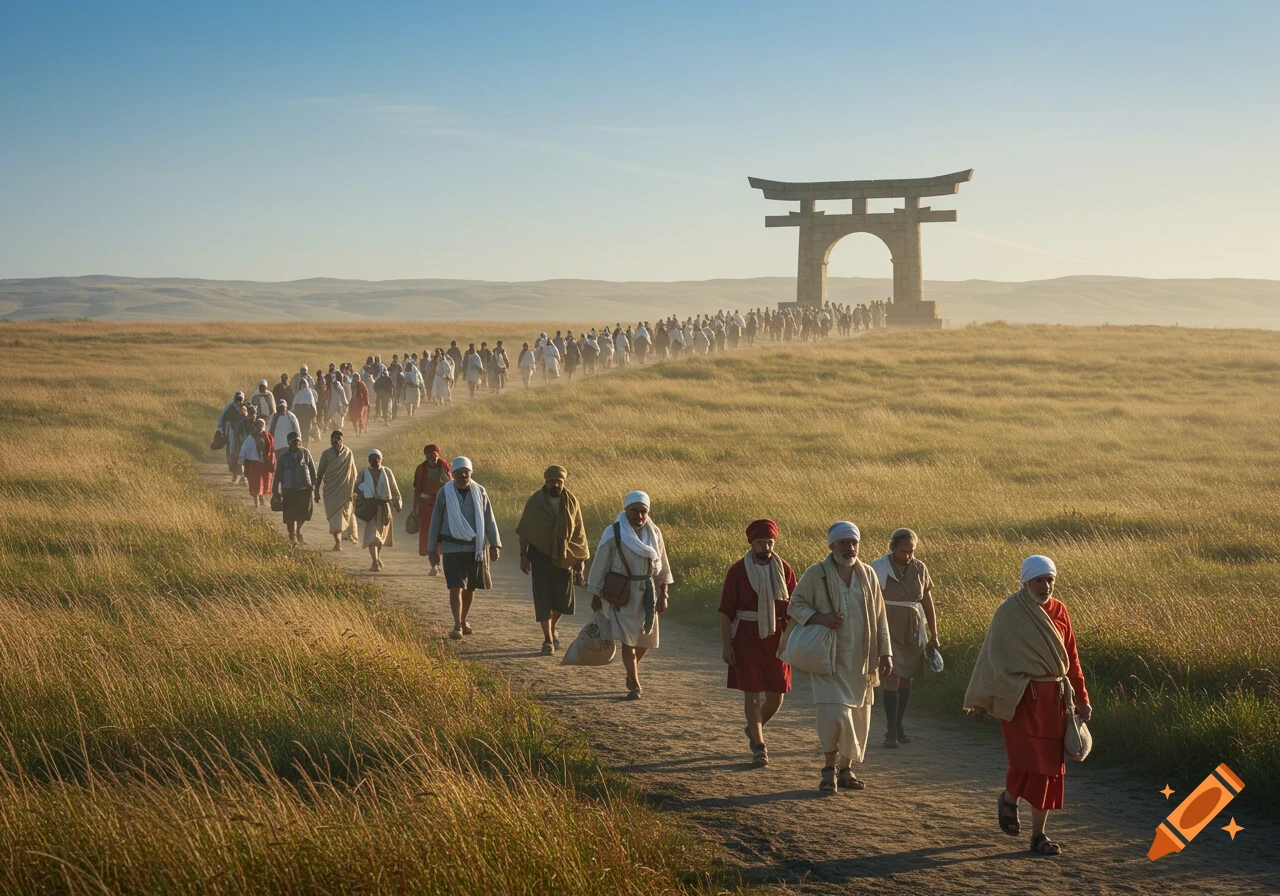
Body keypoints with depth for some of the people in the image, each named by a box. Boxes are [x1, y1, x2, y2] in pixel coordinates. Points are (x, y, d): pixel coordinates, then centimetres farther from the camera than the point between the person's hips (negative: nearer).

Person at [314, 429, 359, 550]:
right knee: (333, 516, -7)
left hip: (344, 490, 0)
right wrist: (317, 491, 4)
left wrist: (353, 489, 7)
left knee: (344, 513, 5)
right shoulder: (326, 454, -1)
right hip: (330, 490, 0)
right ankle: (337, 541, -6)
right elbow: (320, 473, 5)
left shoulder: (348, 453, -2)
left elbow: (353, 472, 6)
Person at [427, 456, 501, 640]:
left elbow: (489, 520, 4)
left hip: (475, 547, 2)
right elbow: (436, 522, 3)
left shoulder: (479, 492, 0)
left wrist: (495, 545, -2)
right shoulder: (444, 493, -4)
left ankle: (464, 620, 29)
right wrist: (433, 549, 5)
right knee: (456, 587, -10)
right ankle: (457, 626, -10)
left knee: (470, 588, 11)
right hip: (452, 547, -2)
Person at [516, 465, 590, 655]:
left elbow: (579, 532, 5)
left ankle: (552, 630, 30)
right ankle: (548, 640, 3)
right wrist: (523, 555, -3)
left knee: (563, 599, 3)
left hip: (564, 556, 2)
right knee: (543, 598, -4)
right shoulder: (534, 502, -6)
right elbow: (524, 530, 0)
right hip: (540, 555, -2)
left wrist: (581, 559, 4)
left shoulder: (571, 502, -1)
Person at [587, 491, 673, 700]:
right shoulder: (613, 533, -10)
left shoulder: (654, 532, 0)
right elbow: (600, 565, -4)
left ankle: (631, 673, 36)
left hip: (648, 594, 4)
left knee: (645, 639, 9)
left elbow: (663, 566, 7)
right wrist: (596, 596, -3)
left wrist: (663, 595, 4)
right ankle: (635, 685, 5)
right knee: (628, 639, -7)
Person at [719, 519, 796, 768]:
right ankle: (759, 747, 7)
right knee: (752, 693, 0)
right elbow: (726, 612, -2)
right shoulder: (737, 571, -4)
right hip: (747, 638, -2)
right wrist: (726, 644, -7)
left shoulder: (784, 569, 1)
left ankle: (754, 729, 34)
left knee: (775, 696, 6)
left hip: (776, 639, 2)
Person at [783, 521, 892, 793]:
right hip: (829, 658, -4)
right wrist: (819, 618, -18)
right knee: (834, 714, -15)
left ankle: (846, 770, 20)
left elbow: (879, 616, 12)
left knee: (858, 717, 7)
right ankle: (829, 769, 1)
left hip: (860, 661, 4)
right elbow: (795, 605, 0)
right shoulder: (816, 574, -4)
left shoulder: (867, 574, 7)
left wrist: (885, 652, 8)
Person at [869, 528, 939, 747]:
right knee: (892, 678, -11)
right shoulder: (878, 568, -9)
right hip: (888, 630, -4)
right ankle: (891, 731, -7)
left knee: (906, 679, 8)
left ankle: (899, 726, 20)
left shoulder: (919, 569, 3)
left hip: (913, 631, 4)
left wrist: (933, 635, 10)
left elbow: (928, 603, 10)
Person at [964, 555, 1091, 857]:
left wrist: (1081, 699, 9)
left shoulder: (1059, 611, 5)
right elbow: (992, 656, -5)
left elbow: (1071, 657, 11)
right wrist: (981, 700, -5)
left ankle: (1039, 834, 12)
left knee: (1049, 764, 4)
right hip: (1020, 696, -5)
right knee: (1027, 761, -13)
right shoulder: (1009, 612, -8)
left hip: (1053, 697, 5)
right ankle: (1009, 798, 20)